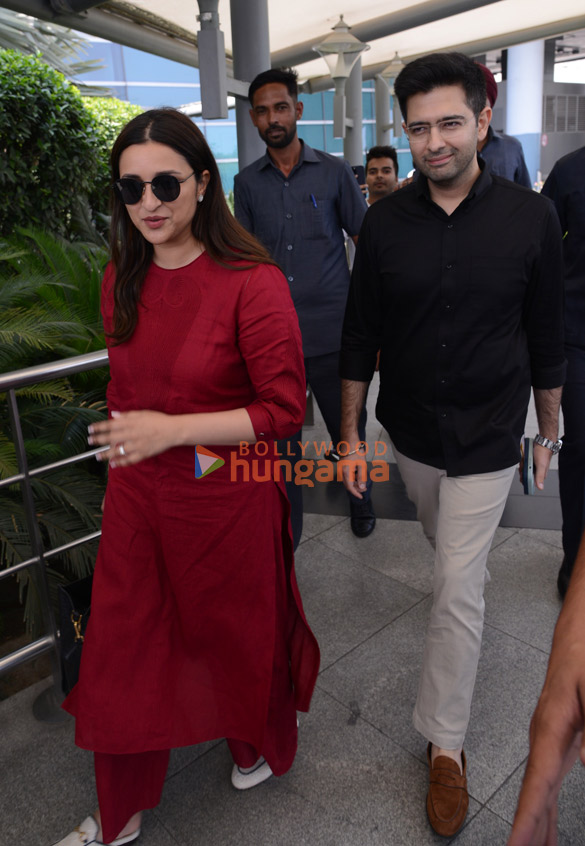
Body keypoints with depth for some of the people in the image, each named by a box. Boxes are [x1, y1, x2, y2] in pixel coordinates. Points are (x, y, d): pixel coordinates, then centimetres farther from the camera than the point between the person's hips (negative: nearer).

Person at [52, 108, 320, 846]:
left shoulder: (252, 283, -18)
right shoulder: (122, 279, 2)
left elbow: (284, 409, -17)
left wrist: (171, 430, -22)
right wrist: (122, 444, 17)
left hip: (226, 500, -5)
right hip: (136, 495, 6)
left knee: (240, 635, 19)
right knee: (120, 653, 16)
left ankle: (262, 743, 55)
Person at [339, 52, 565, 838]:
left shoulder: (530, 218, -10)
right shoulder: (384, 222, -6)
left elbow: (546, 339, -2)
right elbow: (360, 336, -2)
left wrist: (549, 431, 5)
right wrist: (350, 435, -1)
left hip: (487, 440, -3)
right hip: (411, 431, 3)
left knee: (456, 589, 0)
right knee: (448, 551, 25)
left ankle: (446, 744, 19)